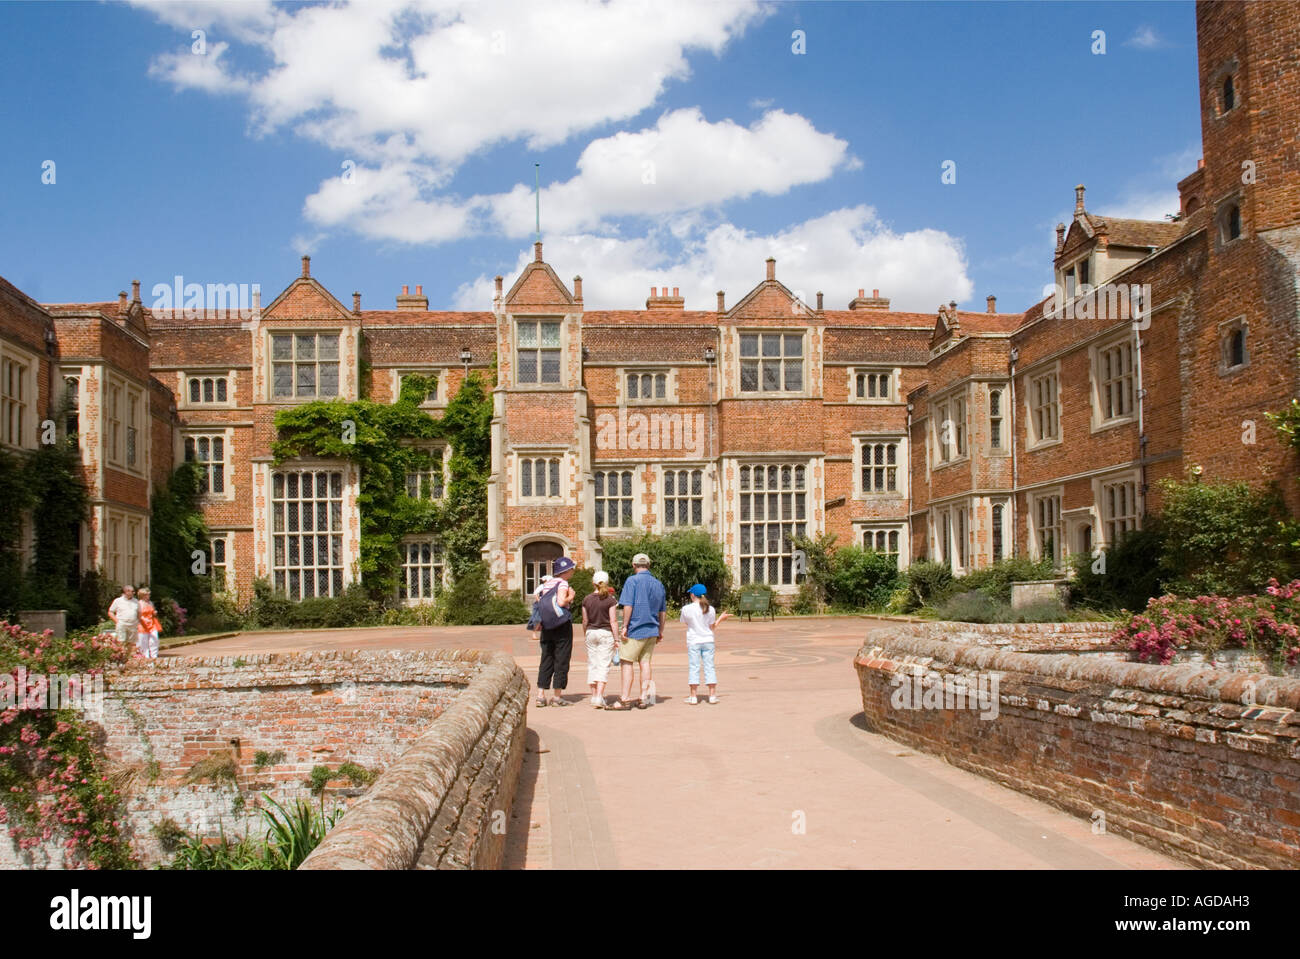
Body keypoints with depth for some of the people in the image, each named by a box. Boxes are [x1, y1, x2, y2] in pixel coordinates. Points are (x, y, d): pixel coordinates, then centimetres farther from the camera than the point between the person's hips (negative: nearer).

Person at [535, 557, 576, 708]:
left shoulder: (546, 585, 13)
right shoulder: (562, 583, -9)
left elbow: (538, 602, 10)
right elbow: (561, 602, -22)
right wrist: (571, 597, -5)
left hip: (547, 626, 7)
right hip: (562, 626, -7)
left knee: (546, 660, 10)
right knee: (561, 660, 0)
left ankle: (541, 695, 8)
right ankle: (557, 696, 1)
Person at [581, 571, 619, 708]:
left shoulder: (587, 600, 1)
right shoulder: (611, 600, -8)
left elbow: (585, 621, 6)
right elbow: (613, 622, -9)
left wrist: (585, 635, 21)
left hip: (591, 633, 3)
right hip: (606, 633, -3)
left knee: (592, 664, 12)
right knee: (603, 665, -3)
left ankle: (594, 694, 17)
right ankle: (599, 696, -13)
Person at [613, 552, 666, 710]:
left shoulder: (632, 581, -7)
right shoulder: (658, 584, 12)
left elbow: (628, 605, -15)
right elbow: (663, 610, 16)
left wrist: (624, 626, -11)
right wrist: (660, 630, 23)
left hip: (636, 629, -6)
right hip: (652, 630, 6)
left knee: (627, 662, -1)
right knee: (645, 662, 10)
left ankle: (625, 699, -2)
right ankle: (644, 698, 10)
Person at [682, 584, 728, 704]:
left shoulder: (686, 609, -9)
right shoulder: (710, 610, -2)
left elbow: (686, 622, 6)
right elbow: (712, 626, 5)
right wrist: (721, 618, 20)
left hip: (693, 641, -2)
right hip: (708, 640, 2)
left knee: (693, 668, 3)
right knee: (709, 667, 7)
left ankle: (693, 696, 3)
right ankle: (712, 695, 7)